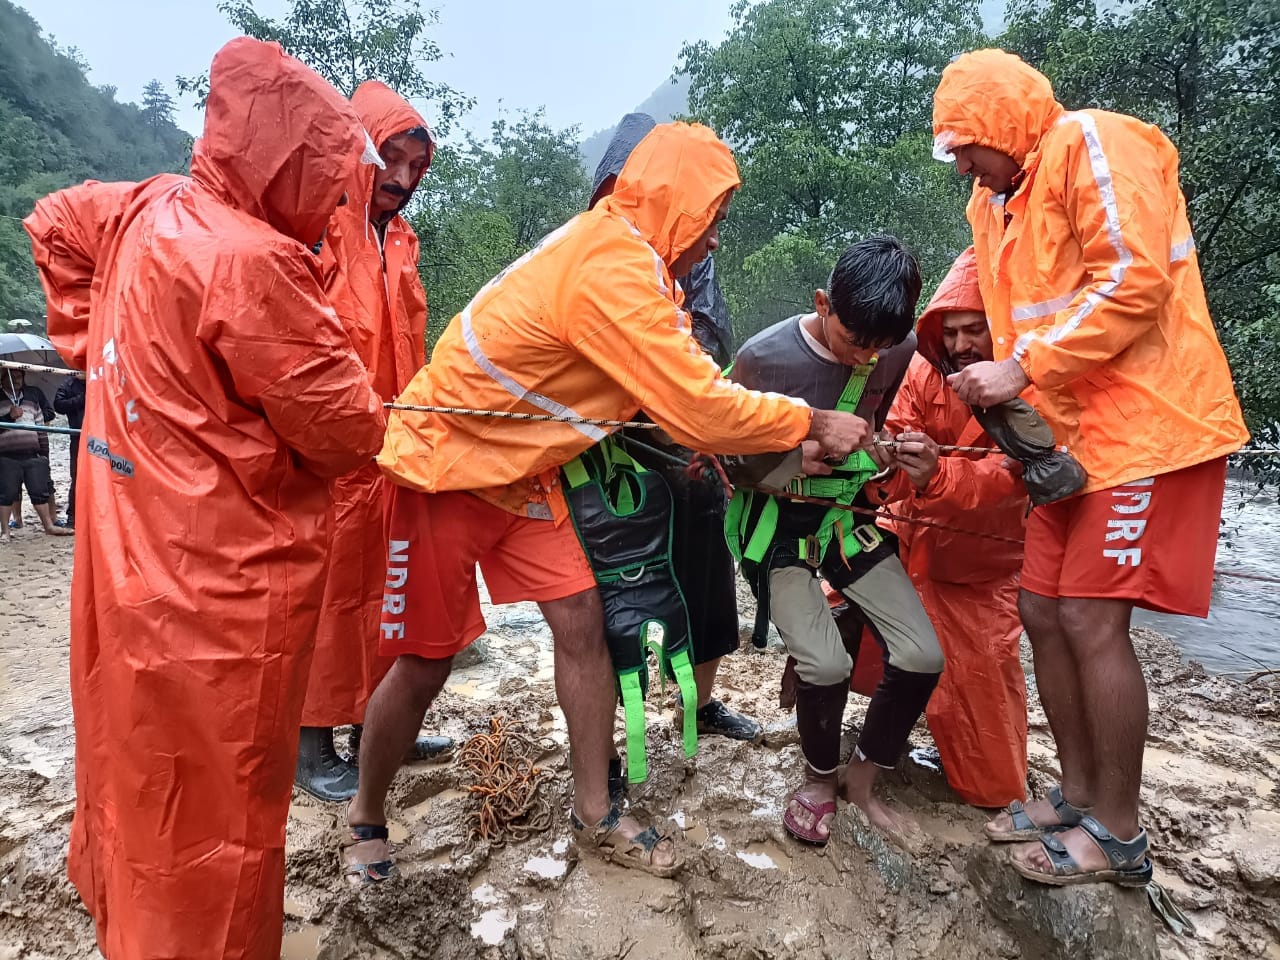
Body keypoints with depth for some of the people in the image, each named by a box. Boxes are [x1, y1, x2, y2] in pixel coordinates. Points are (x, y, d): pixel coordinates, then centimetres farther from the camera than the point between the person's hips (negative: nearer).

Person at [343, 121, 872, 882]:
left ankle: (595, 816, 16)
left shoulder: (630, 259, 3)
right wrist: (814, 422, -14)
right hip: (447, 463, -8)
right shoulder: (609, 273, -28)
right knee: (426, 662, 2)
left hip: (521, 469, 9)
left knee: (581, 621, 2)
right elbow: (698, 409, -28)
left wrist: (794, 431, -9)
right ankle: (367, 817, 28)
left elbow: (687, 383, 2)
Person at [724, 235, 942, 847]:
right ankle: (819, 780, 15)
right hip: (778, 522, -4)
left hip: (851, 516, 4)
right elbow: (734, 465, -10)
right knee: (826, 663, -18)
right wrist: (796, 459, -28)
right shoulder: (764, 357, -19)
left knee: (922, 656, -7)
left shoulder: (901, 350, -7)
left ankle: (861, 779, 19)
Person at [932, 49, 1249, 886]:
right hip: (1071, 437, 9)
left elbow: (1135, 280, -20)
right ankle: (1079, 796, 21)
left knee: (1090, 619, -10)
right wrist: (1000, 397, 6)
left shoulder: (1094, 144, -9)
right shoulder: (999, 201, 17)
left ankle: (1119, 835, 6)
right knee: (1044, 610, 7)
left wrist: (1021, 368, -20)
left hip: (1148, 428, -9)